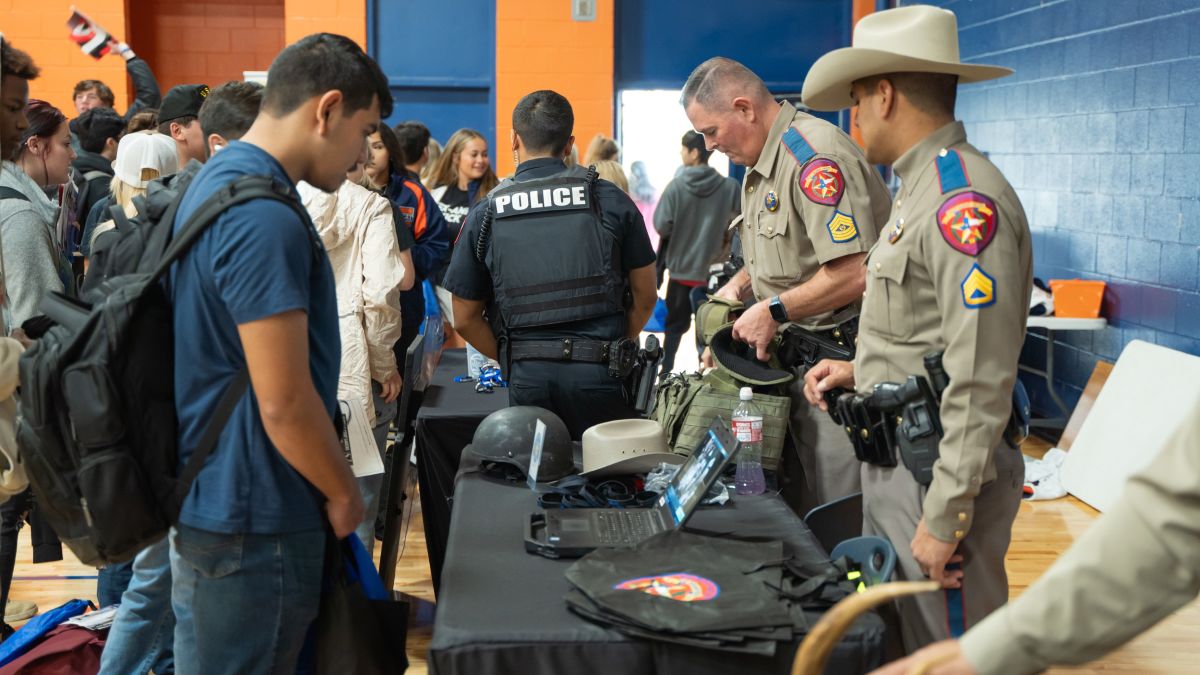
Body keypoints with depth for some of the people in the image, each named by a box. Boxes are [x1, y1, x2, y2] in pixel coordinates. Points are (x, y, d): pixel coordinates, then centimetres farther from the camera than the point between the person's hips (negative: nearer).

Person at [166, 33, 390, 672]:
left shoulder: (217, 181, 9)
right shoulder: (264, 217, -24)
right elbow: (284, 404, -24)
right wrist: (345, 493, -8)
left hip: (210, 497, 10)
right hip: (252, 524, -10)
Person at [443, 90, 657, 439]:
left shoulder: (485, 213, 2)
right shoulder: (610, 200, 0)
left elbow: (465, 319, 6)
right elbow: (645, 297, 7)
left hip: (527, 381, 1)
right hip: (600, 372, -1)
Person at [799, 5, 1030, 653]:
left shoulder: (965, 201, -20)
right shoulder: (920, 188, 14)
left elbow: (981, 381, -24)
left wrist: (945, 518, -23)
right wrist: (863, 370, 11)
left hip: (940, 471, -10)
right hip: (892, 458, 10)